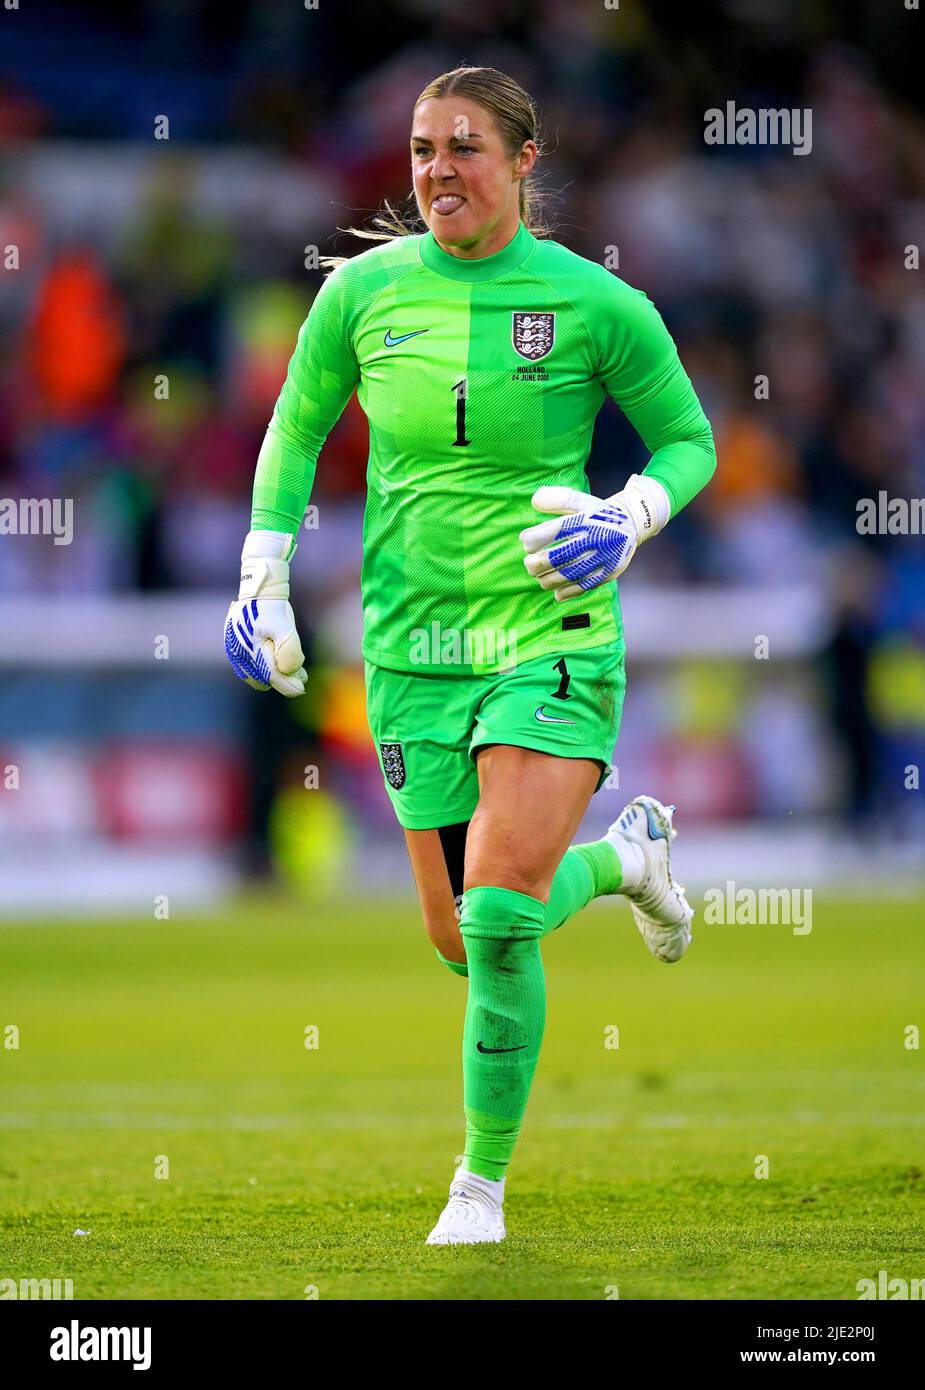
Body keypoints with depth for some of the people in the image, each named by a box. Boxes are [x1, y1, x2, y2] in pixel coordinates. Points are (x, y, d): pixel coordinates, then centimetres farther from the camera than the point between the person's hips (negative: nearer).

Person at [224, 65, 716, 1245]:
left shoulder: (596, 306, -6)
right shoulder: (362, 292, 1)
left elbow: (688, 439, 7)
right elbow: (295, 429, 16)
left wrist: (630, 519, -12)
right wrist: (262, 580, 8)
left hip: (553, 632, -3)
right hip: (412, 647, 4)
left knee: (499, 914, -19)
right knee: (463, 945, 6)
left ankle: (484, 1181, -1)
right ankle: (622, 855, 39)